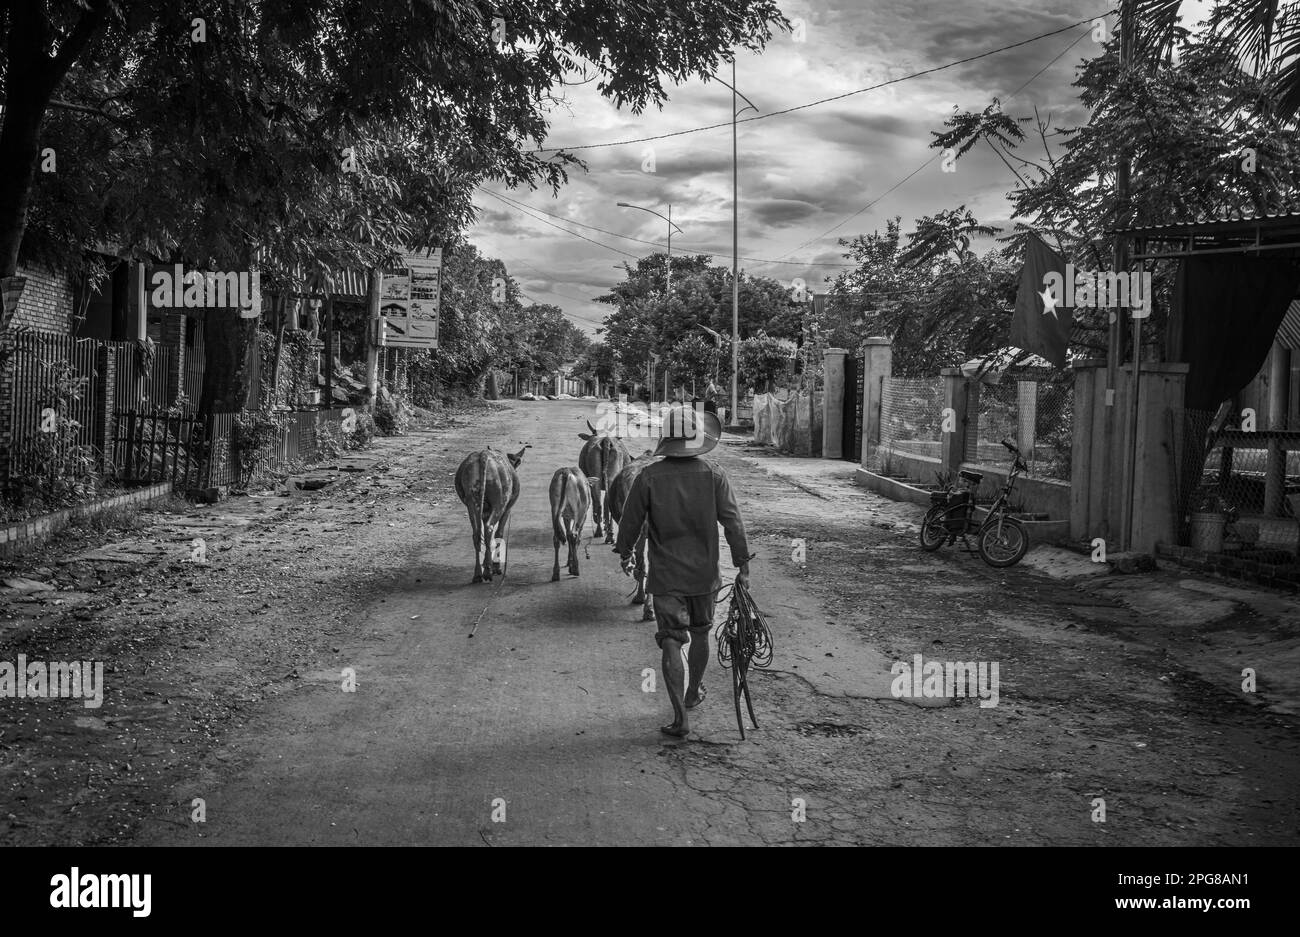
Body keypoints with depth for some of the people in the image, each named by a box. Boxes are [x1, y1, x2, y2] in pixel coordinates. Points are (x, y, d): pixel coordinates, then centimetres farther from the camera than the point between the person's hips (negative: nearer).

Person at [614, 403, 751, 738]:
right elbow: (732, 522, -6)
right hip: (704, 572, 2)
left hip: (665, 575, -2)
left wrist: (625, 553, 16)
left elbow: (630, 521, -2)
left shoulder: (649, 477, -10)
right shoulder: (713, 474, -7)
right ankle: (693, 693, 41)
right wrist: (743, 565, 2)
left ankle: (680, 717, -6)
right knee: (700, 634, 21)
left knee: (671, 641, 0)